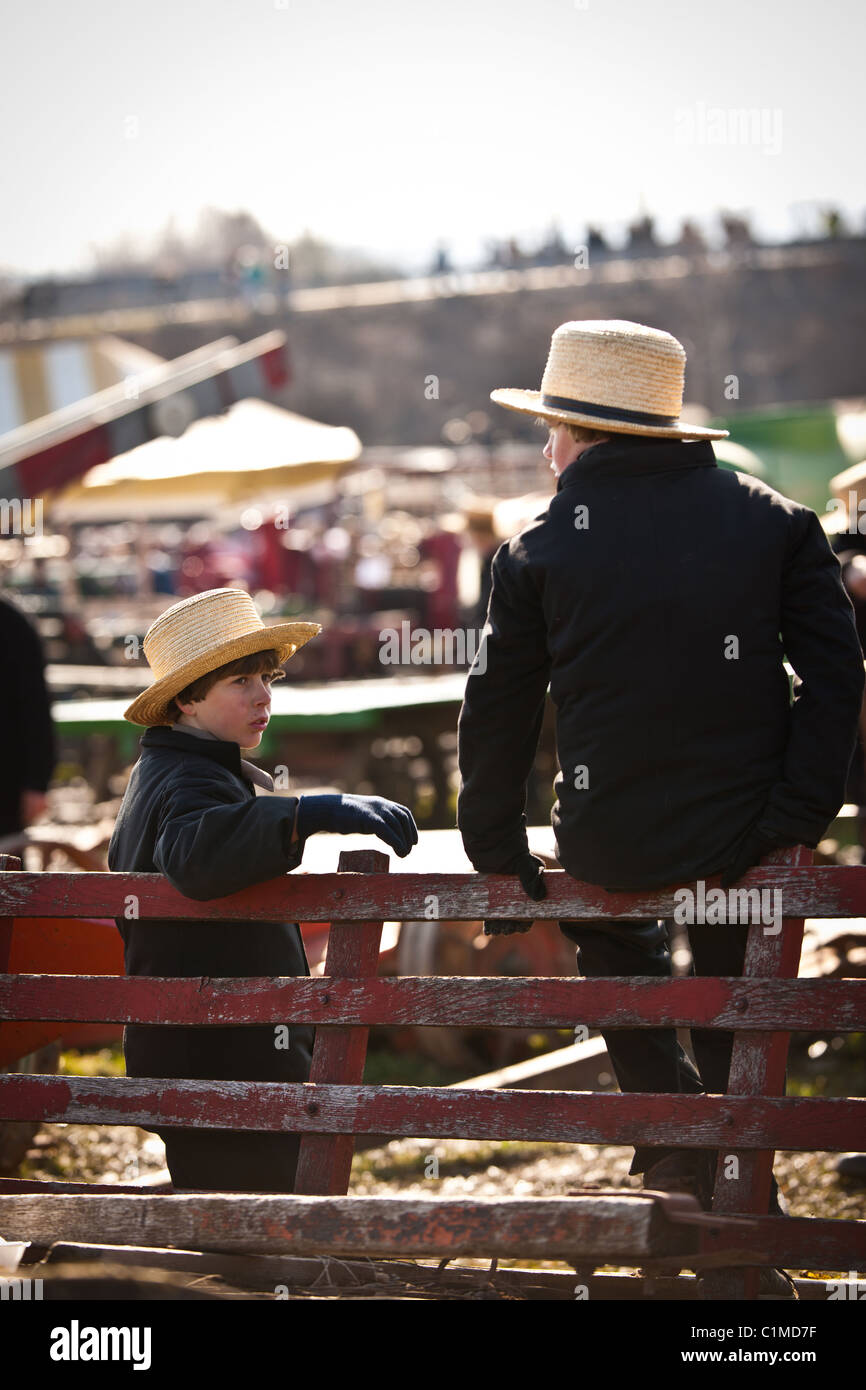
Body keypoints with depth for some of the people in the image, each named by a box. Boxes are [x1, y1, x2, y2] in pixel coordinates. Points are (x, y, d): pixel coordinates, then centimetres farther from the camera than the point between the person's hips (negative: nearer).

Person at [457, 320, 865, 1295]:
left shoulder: (539, 552, -4)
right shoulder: (776, 523, 0)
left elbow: (498, 718, 2)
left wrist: (499, 856, 11)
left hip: (608, 845, -1)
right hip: (744, 834, 1)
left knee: (607, 932, 32)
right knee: (730, 996, 27)